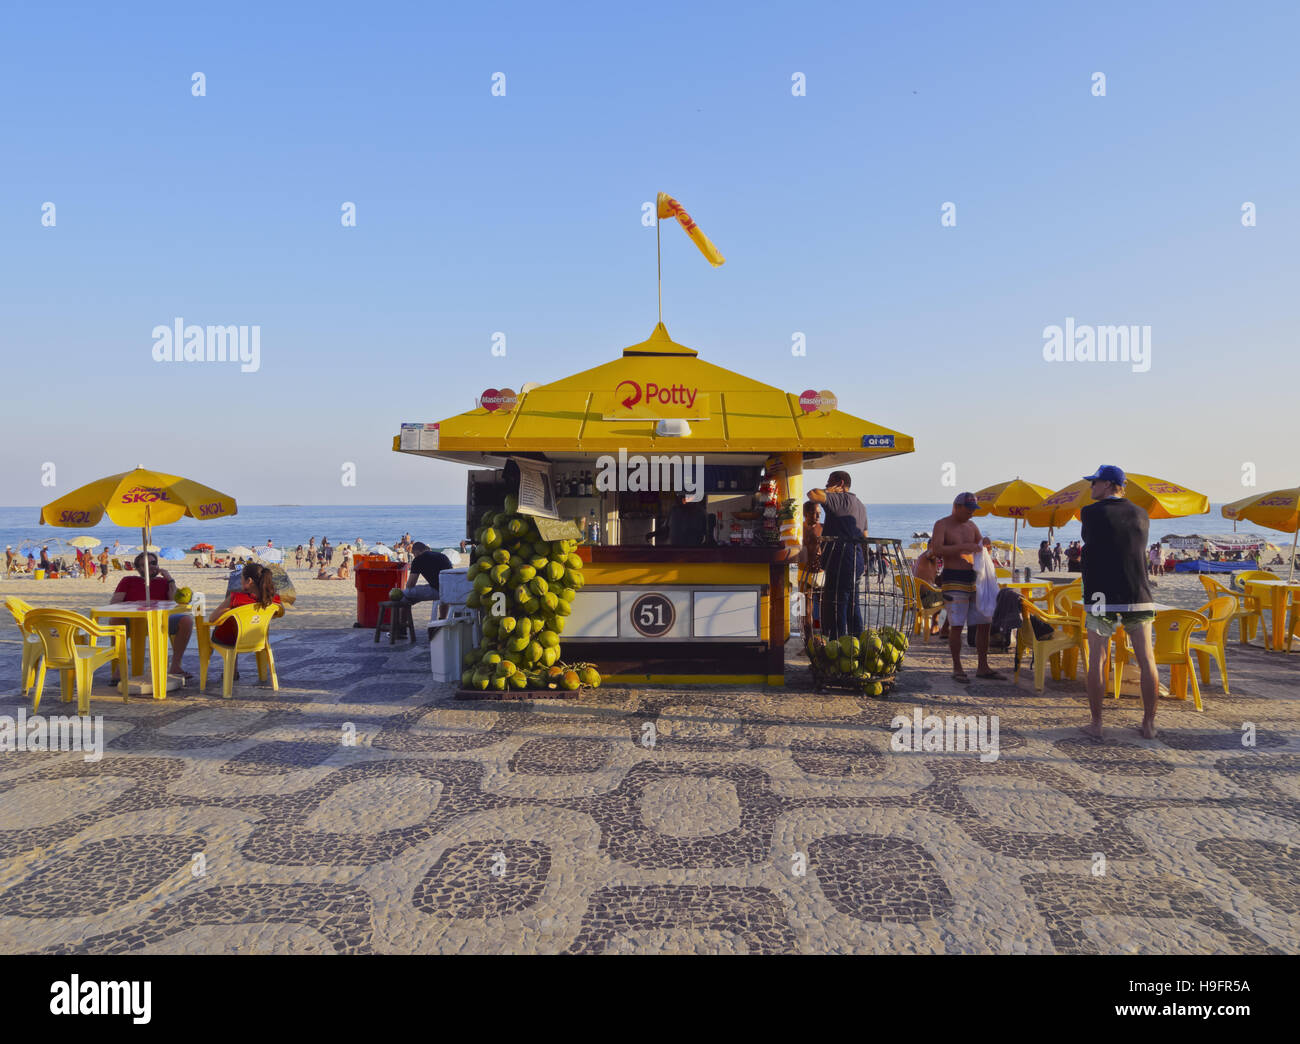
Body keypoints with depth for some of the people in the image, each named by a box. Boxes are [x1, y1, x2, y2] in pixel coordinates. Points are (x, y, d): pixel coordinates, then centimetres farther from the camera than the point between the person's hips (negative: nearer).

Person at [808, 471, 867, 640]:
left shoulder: (840, 498, -9)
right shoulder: (860, 505, 22)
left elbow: (812, 494, -22)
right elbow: (864, 536, 24)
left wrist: (829, 491, -2)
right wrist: (863, 562, 26)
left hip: (841, 555, -10)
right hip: (856, 555, 10)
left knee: (836, 601, -7)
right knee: (851, 602, 15)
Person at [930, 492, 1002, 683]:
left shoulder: (971, 526, 16)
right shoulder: (942, 525, -3)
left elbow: (982, 550, 26)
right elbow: (935, 550, -19)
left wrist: (984, 544, 2)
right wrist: (963, 547, -24)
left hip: (973, 579, 7)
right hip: (954, 581, -7)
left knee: (984, 623, 5)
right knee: (956, 625, -7)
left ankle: (983, 667, 14)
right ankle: (957, 668, 2)